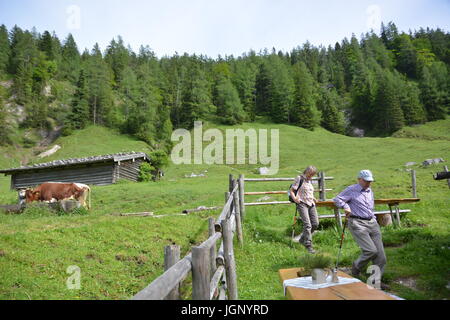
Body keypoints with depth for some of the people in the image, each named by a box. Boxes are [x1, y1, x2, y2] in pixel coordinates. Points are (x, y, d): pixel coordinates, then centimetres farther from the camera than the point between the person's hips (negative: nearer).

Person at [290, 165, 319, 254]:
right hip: (302, 203, -7)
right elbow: (292, 190, -5)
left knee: (315, 224, 3)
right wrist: (294, 198, -22)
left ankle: (302, 239, 21)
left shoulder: (310, 180, 19)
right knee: (307, 225, -15)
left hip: (311, 204, 8)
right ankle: (308, 245, -9)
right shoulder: (299, 179, -2)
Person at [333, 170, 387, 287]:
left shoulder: (370, 191, 20)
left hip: (371, 223, 7)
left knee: (380, 255, 1)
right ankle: (355, 270, 8)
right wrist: (346, 207, -17)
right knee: (371, 250, -18)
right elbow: (337, 199, -5)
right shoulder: (351, 190, -1)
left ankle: (376, 280, 13)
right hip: (357, 224, -7)